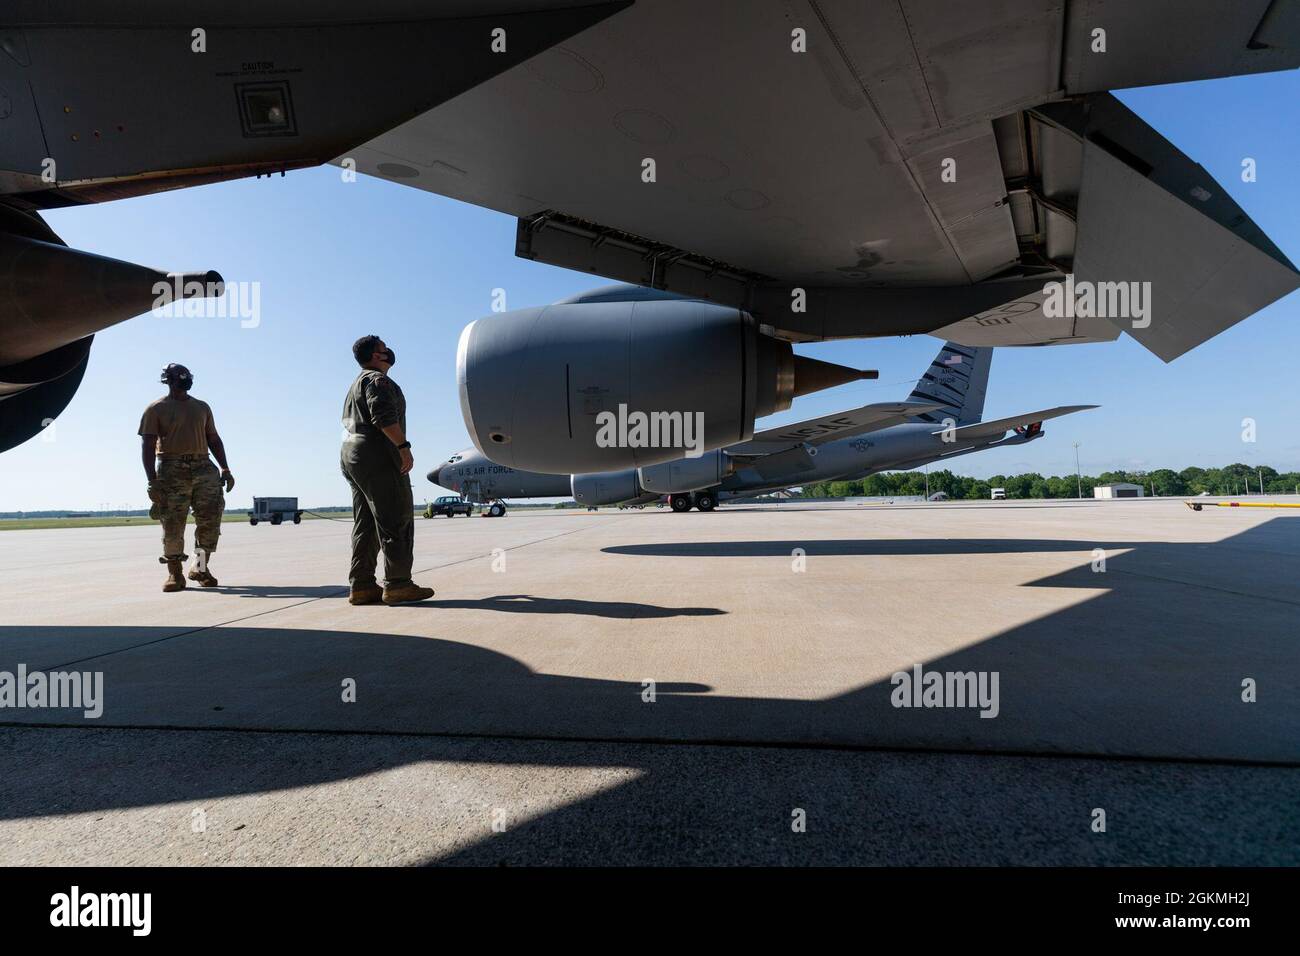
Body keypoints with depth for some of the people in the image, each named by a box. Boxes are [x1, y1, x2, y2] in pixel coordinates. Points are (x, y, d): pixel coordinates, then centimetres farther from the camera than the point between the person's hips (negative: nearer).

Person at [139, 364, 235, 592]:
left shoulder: (202, 407, 20)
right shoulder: (156, 409, 6)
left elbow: (213, 439, 22)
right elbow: (147, 445, -1)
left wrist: (225, 468, 9)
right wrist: (152, 481, -11)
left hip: (203, 468, 3)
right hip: (172, 470, -3)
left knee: (210, 518, -6)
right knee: (173, 525, -2)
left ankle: (201, 568, 6)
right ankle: (175, 574, 7)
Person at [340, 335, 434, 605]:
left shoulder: (356, 385, 27)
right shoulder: (377, 380, -5)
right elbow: (383, 415, -21)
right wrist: (403, 446, -23)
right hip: (376, 454, -10)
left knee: (365, 523, 7)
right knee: (396, 519, -11)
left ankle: (361, 586, 5)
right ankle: (397, 583, -14)